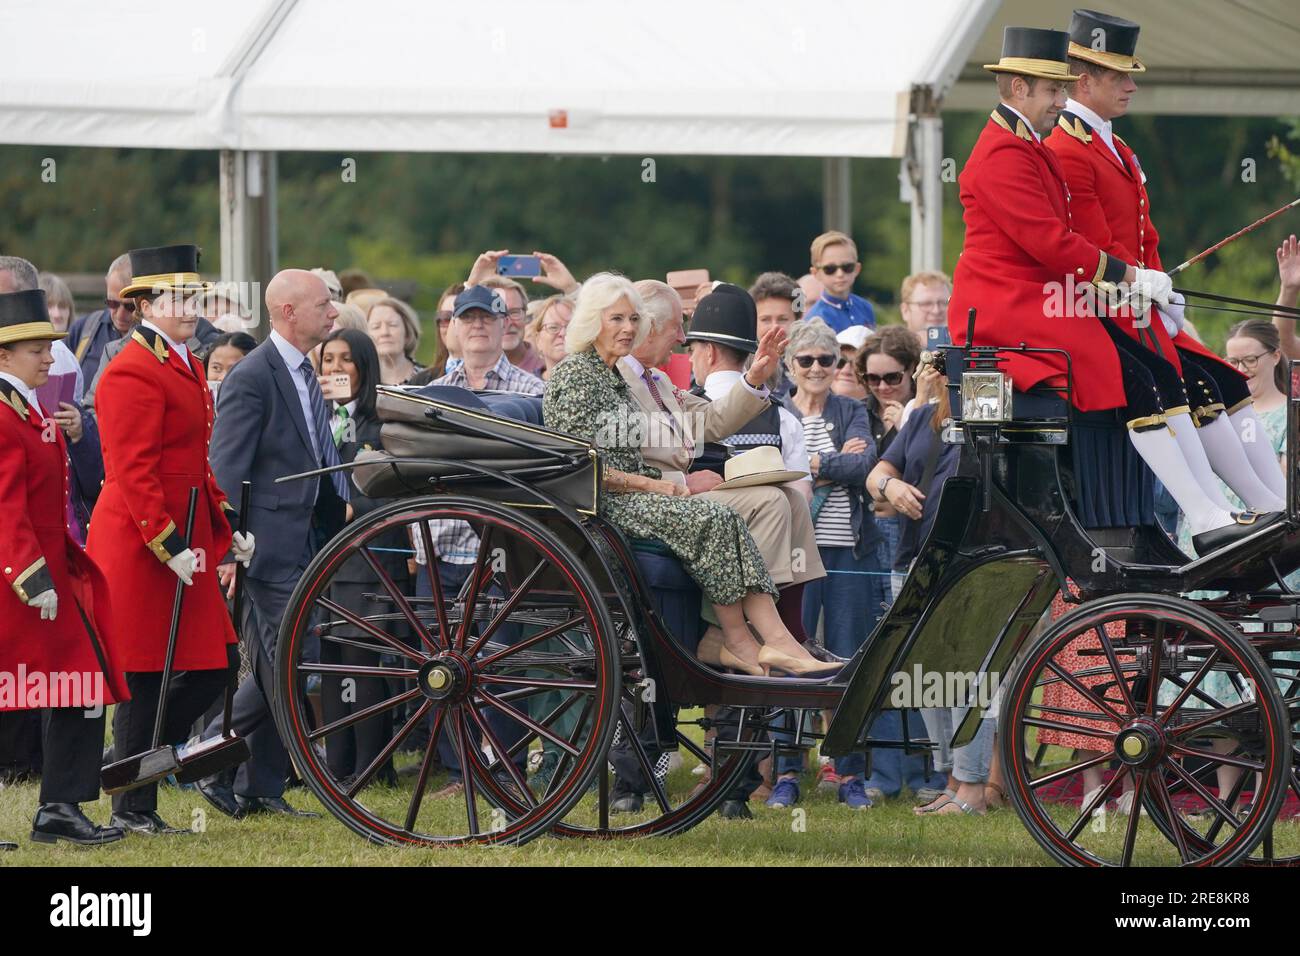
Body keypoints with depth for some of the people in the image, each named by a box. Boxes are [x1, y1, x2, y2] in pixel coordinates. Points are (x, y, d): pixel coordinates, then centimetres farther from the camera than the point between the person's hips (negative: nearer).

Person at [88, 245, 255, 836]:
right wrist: (169, 545, -21)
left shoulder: (184, 365, 17)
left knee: (213, 665, 8)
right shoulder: (134, 372, -15)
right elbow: (134, 473, -19)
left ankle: (136, 759, 19)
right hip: (140, 544, -10)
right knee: (146, 676, -3)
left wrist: (227, 525, 16)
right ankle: (132, 809, 4)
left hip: (182, 538, 10)